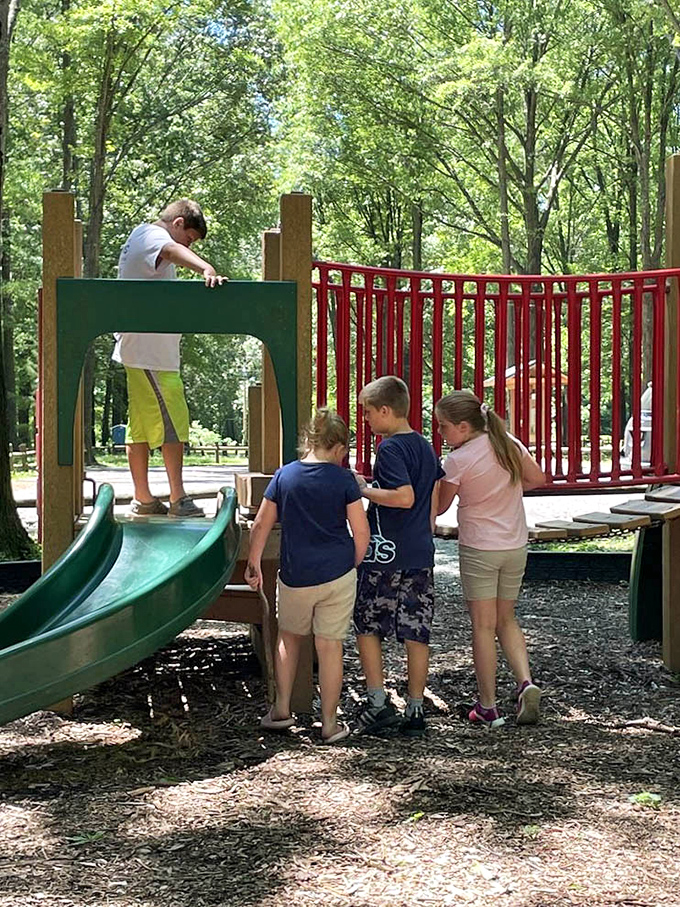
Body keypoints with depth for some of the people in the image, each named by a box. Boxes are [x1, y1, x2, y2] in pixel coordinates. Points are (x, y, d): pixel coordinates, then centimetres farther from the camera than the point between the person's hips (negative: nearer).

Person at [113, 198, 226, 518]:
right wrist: (206, 269, -54)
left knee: (141, 426, 11)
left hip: (138, 349, 11)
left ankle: (142, 499, 14)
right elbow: (173, 251, -34)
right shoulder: (153, 235, -10)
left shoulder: (137, 236, 23)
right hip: (152, 352, -11)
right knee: (173, 421, -10)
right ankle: (178, 498, -10)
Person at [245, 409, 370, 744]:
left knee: (289, 637, 22)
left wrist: (254, 563, 15)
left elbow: (261, 524, 4)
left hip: (295, 576, 2)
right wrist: (353, 566, 10)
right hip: (337, 576, -1)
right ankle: (329, 724, 11)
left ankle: (281, 710, 22)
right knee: (330, 646, 5)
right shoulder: (343, 478, -4)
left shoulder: (284, 475, 1)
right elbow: (361, 532, -5)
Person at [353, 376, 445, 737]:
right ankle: (415, 711, 11)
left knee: (367, 625, 7)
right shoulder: (425, 447, 11)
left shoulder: (390, 447, -14)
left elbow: (404, 497, -24)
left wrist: (363, 489, -13)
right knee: (417, 633, 7)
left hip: (385, 555, -7)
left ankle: (378, 702, 4)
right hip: (421, 555, 7)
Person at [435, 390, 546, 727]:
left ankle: (487, 707, 7)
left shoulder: (457, 461, -16)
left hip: (478, 550, -5)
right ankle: (525, 681, -1)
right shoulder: (510, 445, -1)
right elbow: (537, 478, 11)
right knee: (506, 620, 18)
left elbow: (439, 506, -6)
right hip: (515, 547, 5)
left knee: (483, 625, 3)